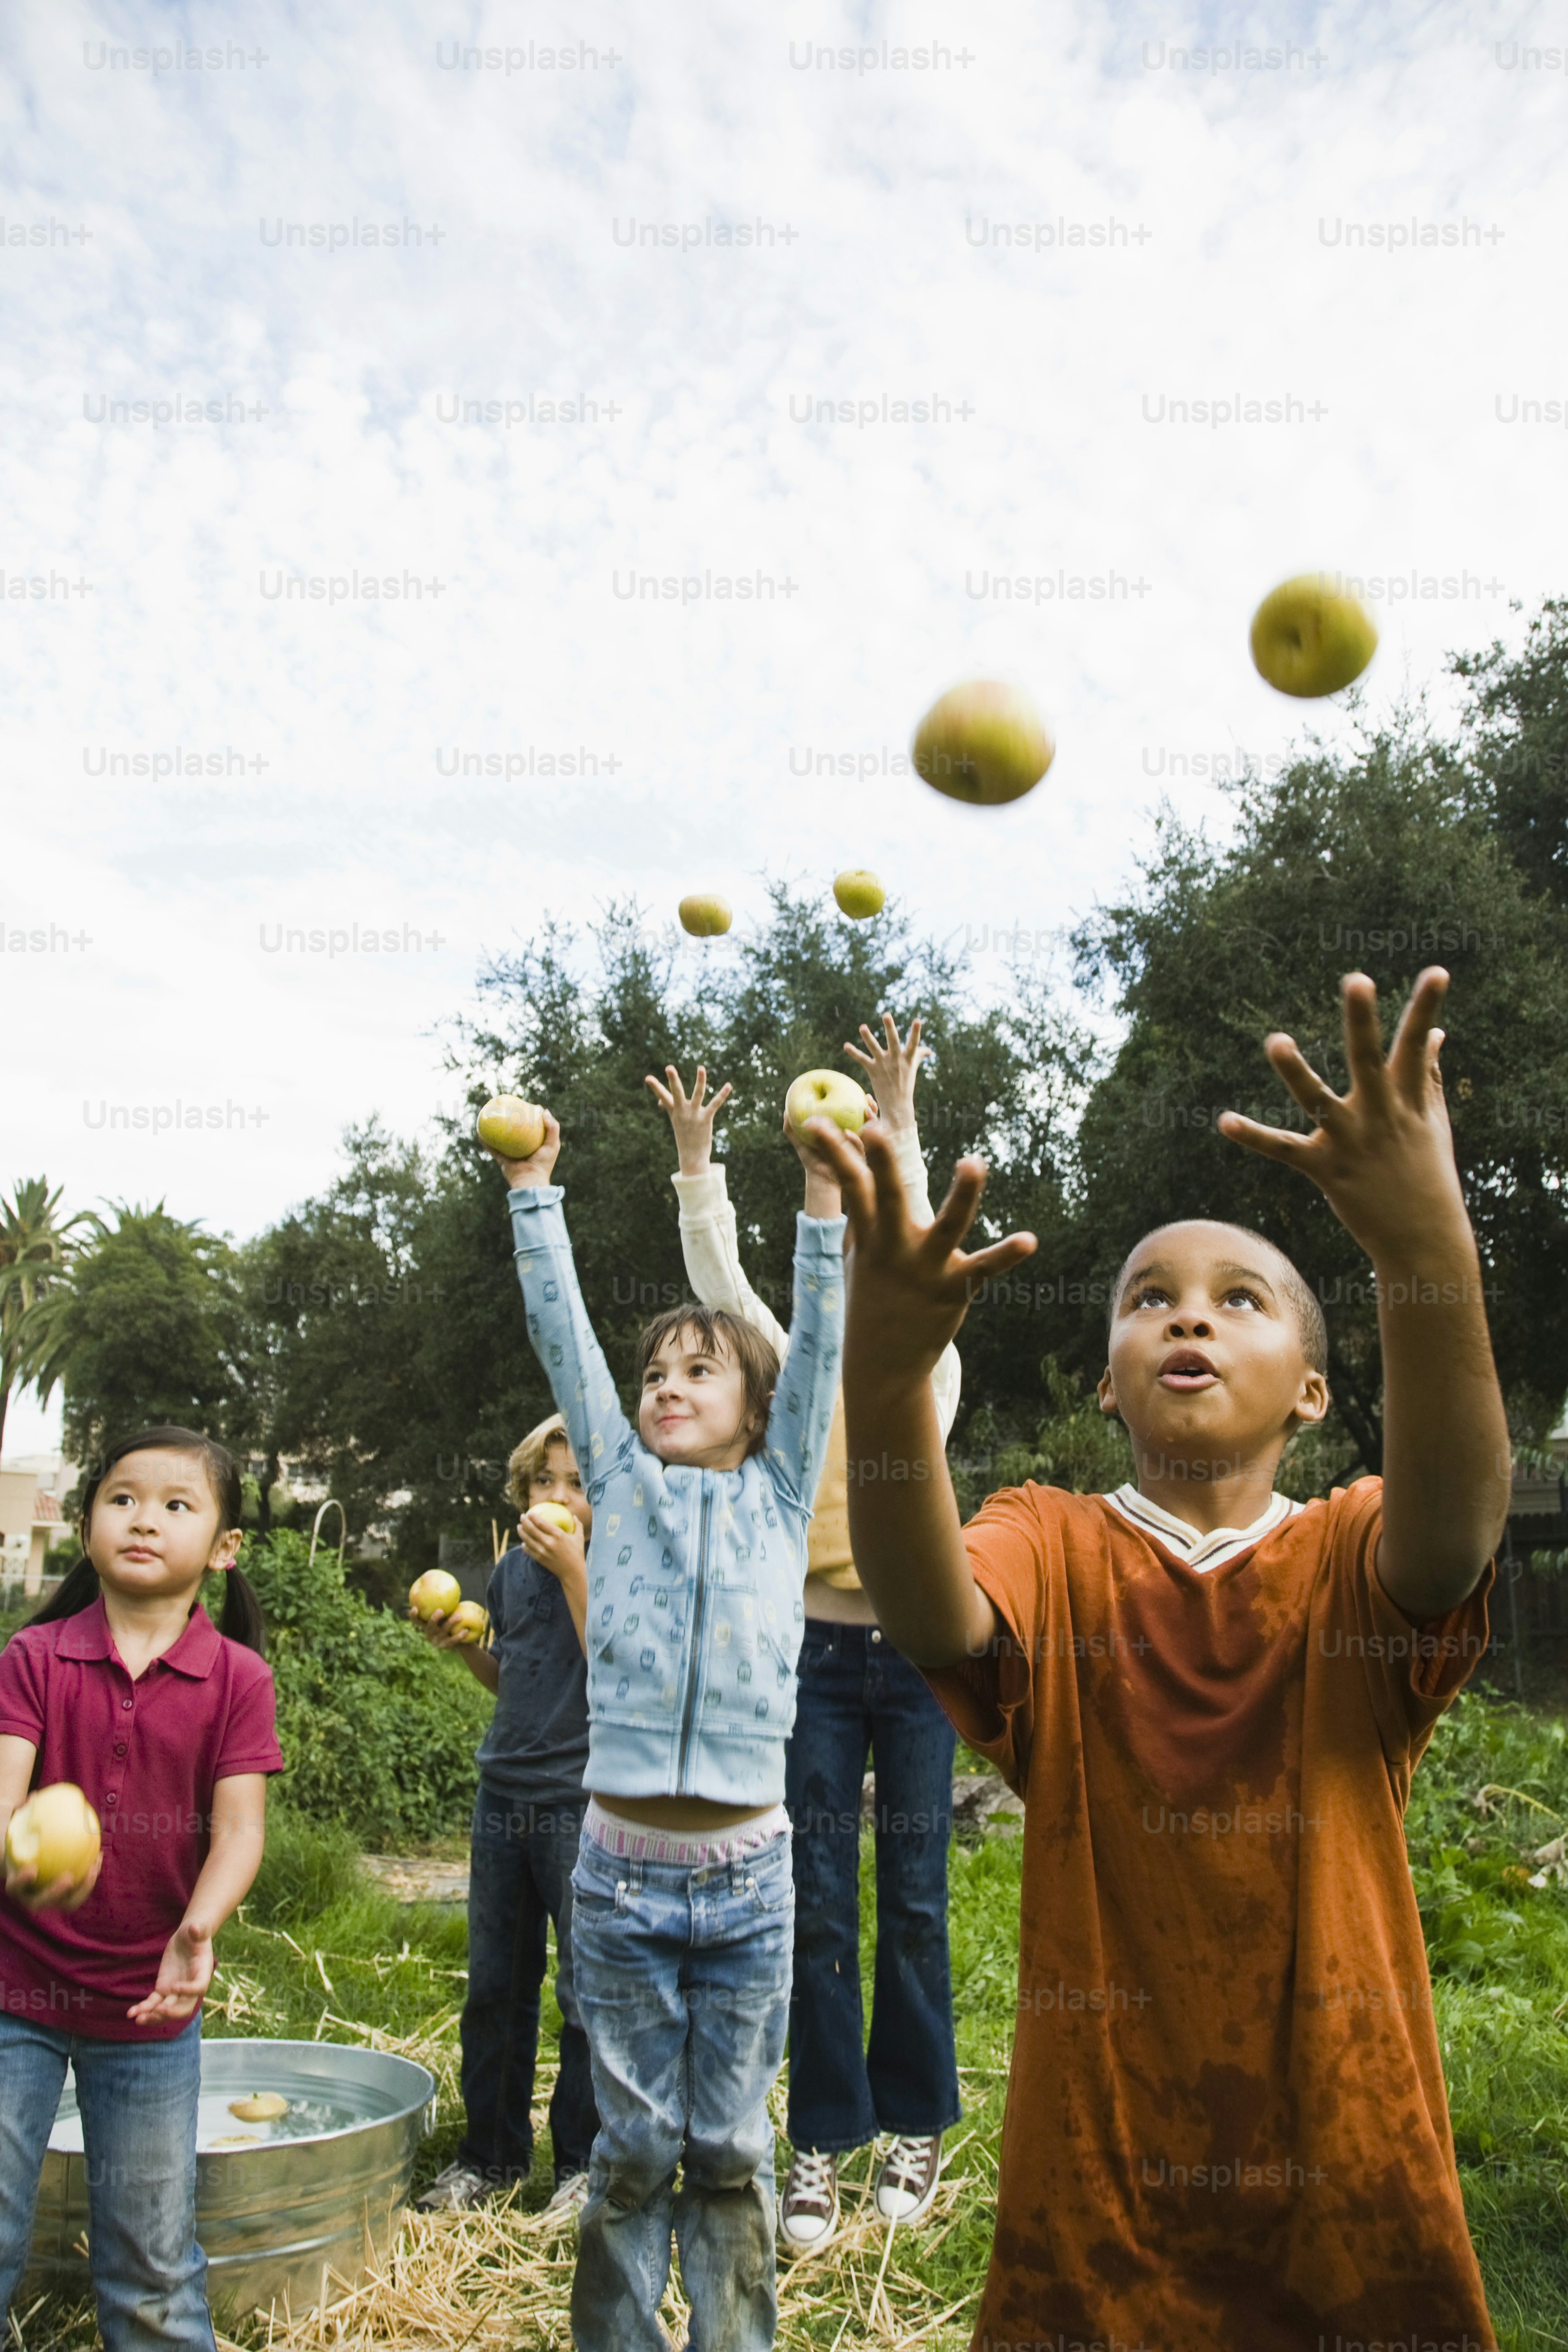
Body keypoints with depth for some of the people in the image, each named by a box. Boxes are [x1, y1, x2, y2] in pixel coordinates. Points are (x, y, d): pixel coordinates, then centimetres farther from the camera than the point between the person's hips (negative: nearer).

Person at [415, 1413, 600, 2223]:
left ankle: (583, 2162, 21)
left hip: (584, 1801, -6)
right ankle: (491, 2153, 30)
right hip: (504, 1792, 6)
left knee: (586, 1991, 4)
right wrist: (462, 1645, 2)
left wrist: (574, 1572, -22)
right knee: (495, 1986, 14)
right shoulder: (513, 1567, 9)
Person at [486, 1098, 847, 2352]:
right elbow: (563, 1328, 4)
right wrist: (532, 1188, 2)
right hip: (622, 1870, 1)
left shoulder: (780, 1492, 5)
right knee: (634, 2148, 11)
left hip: (746, 1874, 0)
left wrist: (825, 1190, -8)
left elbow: (821, 1343, -2)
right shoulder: (623, 1483, 7)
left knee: (731, 2146, 12)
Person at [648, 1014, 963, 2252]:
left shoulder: (930, 1380, 6)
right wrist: (696, 1161, -9)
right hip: (818, 1653, 1)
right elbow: (721, 1281, 0)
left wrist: (898, 1123, -17)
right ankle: (823, 2144, 14)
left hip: (914, 1652, -1)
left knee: (913, 1897, 6)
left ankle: (915, 2127, 22)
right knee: (817, 1904, 3)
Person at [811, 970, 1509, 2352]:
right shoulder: (1052, 1549, -7)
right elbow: (934, 1614, -29)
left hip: (1352, 2184, 1)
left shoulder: (1354, 1555, -6)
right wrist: (887, 1367, -48)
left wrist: (1433, 1254, -48)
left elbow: (1455, 1524, -30)